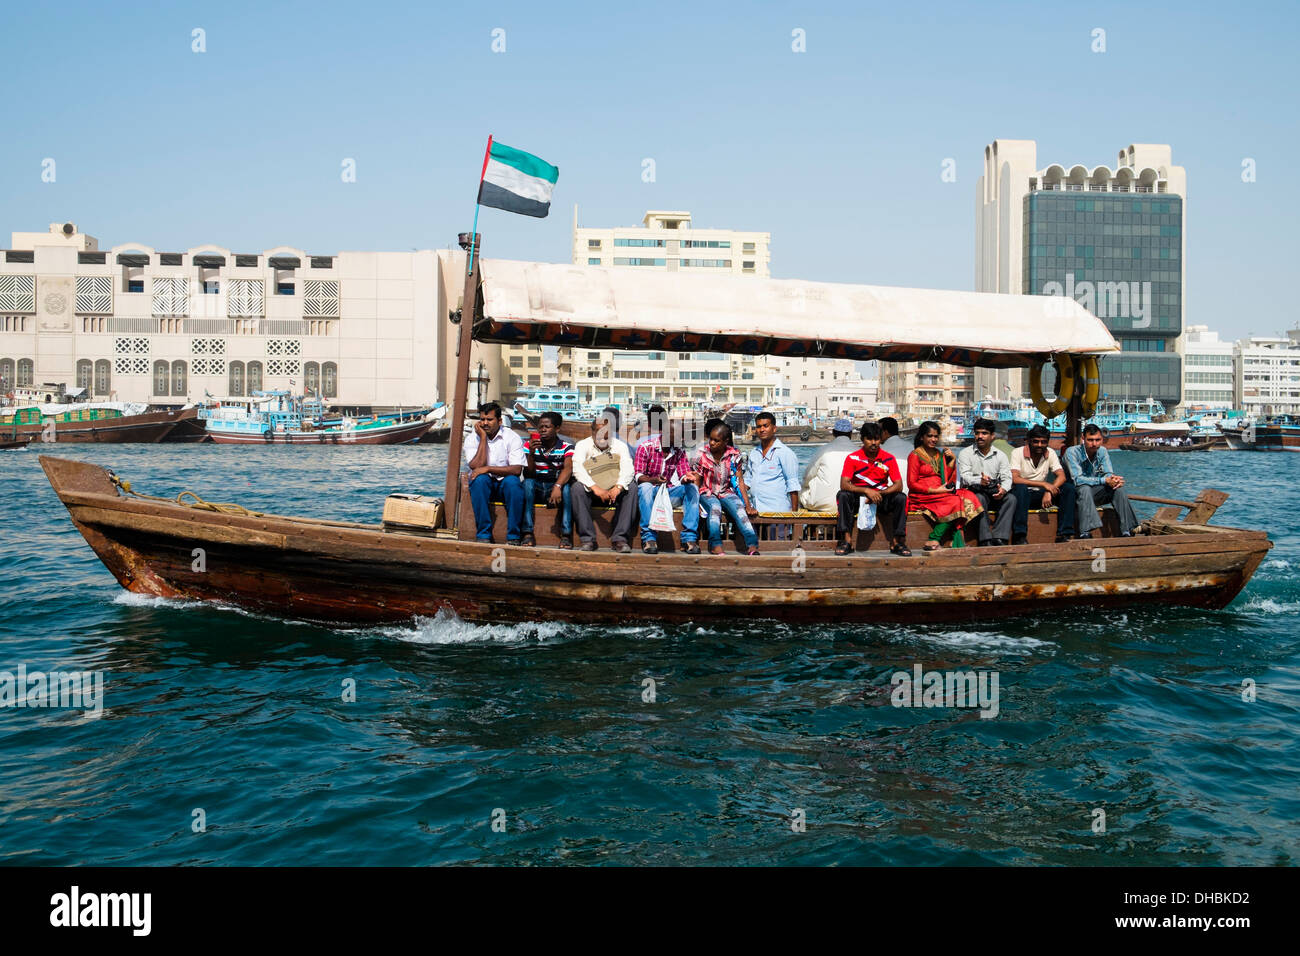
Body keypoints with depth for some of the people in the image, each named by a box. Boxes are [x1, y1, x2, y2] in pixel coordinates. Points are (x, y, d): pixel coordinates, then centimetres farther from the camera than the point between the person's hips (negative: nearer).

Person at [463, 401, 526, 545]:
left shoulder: (512, 438, -4)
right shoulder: (472, 438, 0)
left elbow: (517, 469, -16)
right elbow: (477, 466, -16)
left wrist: (488, 469, -22)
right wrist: (483, 437, -14)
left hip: (504, 483, -1)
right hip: (483, 485, 1)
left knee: (513, 481, -33)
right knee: (480, 479, -33)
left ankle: (514, 536, -25)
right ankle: (484, 534, -29)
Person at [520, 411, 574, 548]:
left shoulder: (566, 447, -3)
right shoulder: (530, 445, 2)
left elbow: (568, 469, -22)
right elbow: (528, 475, -7)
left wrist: (557, 487, -41)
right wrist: (531, 454, -24)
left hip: (556, 487, -1)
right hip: (536, 488, 1)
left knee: (566, 486, -32)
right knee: (527, 482, -30)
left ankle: (566, 534, -34)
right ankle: (528, 533, -34)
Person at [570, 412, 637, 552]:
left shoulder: (619, 445, 2)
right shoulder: (583, 445, -2)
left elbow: (628, 468, -15)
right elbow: (577, 468, -20)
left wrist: (618, 487, -35)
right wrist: (595, 488, -35)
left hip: (614, 490, 1)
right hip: (591, 490, -1)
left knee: (631, 488, -28)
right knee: (577, 488, -32)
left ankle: (619, 538, -29)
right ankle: (588, 538, -32)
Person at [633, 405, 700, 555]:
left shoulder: (680, 451, 5)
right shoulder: (645, 447, -7)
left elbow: (683, 475, -3)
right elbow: (638, 476, -13)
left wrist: (687, 478, -30)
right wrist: (653, 479, -35)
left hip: (669, 493, 4)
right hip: (649, 492, -3)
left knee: (692, 487, -21)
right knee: (645, 487, -37)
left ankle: (689, 538, -26)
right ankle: (648, 537, -34)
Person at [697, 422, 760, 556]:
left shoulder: (734, 455, 0)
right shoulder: (702, 455, -3)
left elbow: (740, 481, 1)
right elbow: (697, 482, 2)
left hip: (726, 493, 1)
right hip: (707, 493, 0)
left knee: (738, 506, -31)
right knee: (715, 506, -35)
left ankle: (752, 545, -45)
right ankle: (716, 545, -46)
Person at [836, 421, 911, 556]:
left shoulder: (889, 459, -2)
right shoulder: (853, 458, -6)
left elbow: (898, 485, -7)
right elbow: (844, 484, -16)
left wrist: (880, 493, -25)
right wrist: (866, 491, -29)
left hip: (881, 499, 1)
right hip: (859, 498, -1)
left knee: (901, 498, -27)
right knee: (843, 495, -30)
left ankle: (898, 542, -24)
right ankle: (847, 541, -32)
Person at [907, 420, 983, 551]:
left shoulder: (940, 454, 20)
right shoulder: (915, 455, 0)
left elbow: (948, 479, 15)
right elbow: (911, 483, -7)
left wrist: (952, 461, 4)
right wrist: (935, 490, -14)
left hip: (940, 494, 6)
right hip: (922, 496, -6)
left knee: (966, 498, -21)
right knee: (955, 502, -29)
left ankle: (958, 544, -31)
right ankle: (933, 540, -28)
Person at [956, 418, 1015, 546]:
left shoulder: (1000, 455, 14)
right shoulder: (965, 453, 5)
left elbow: (1007, 477, 3)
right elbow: (965, 476, -9)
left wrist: (1003, 489, -22)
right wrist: (979, 480, -33)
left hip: (995, 493, 3)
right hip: (974, 492, -3)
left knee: (1010, 498, -27)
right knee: (980, 498, -36)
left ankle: (999, 538, -36)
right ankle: (986, 540, -41)